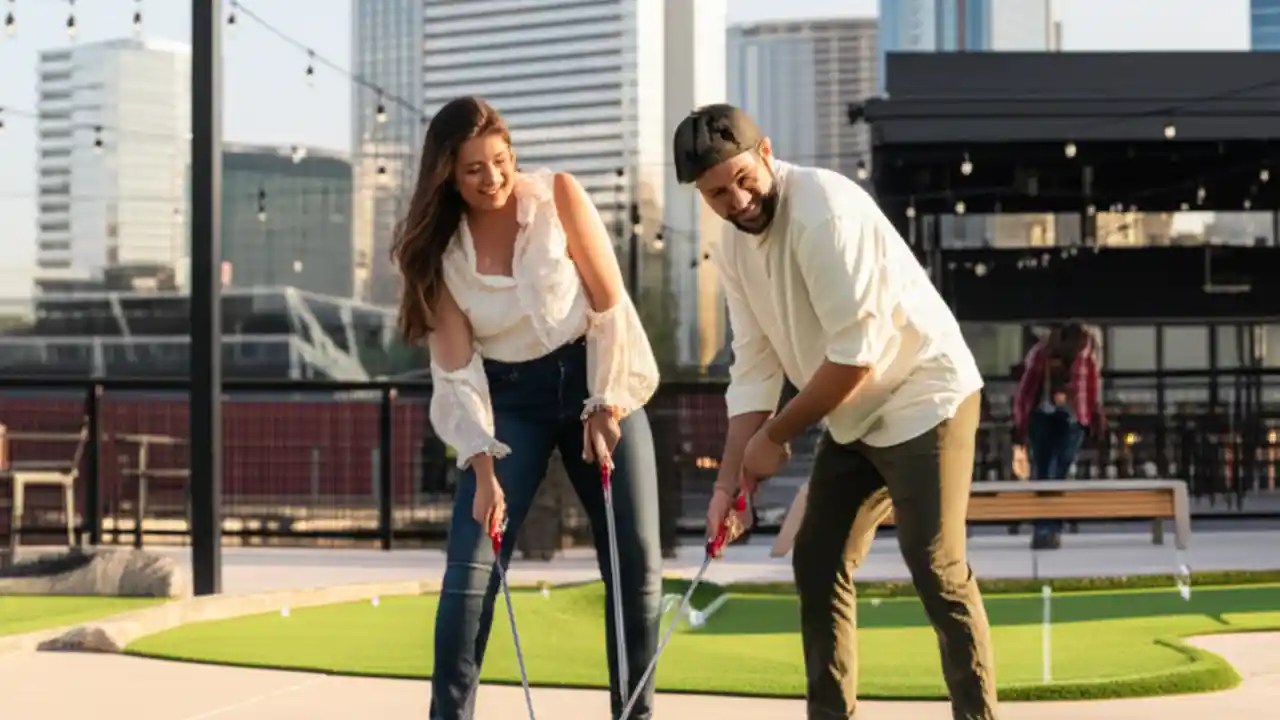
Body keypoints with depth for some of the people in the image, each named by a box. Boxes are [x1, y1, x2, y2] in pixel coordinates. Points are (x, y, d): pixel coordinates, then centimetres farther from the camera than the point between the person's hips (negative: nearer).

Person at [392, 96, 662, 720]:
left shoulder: (558, 197, -10)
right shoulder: (438, 248, -7)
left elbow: (610, 305, -8)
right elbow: (455, 368, -9)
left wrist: (604, 406, -12)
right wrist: (483, 467, -18)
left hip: (595, 380, 0)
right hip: (508, 399, 0)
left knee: (636, 559, -1)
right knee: (471, 567, -11)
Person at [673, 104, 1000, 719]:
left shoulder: (823, 208, -24)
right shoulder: (734, 251, 3)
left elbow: (856, 353, -26)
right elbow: (754, 368, 5)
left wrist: (775, 436, -14)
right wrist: (730, 478, -4)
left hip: (923, 397, -9)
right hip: (854, 416, 9)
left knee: (935, 568, -12)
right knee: (817, 562, 8)